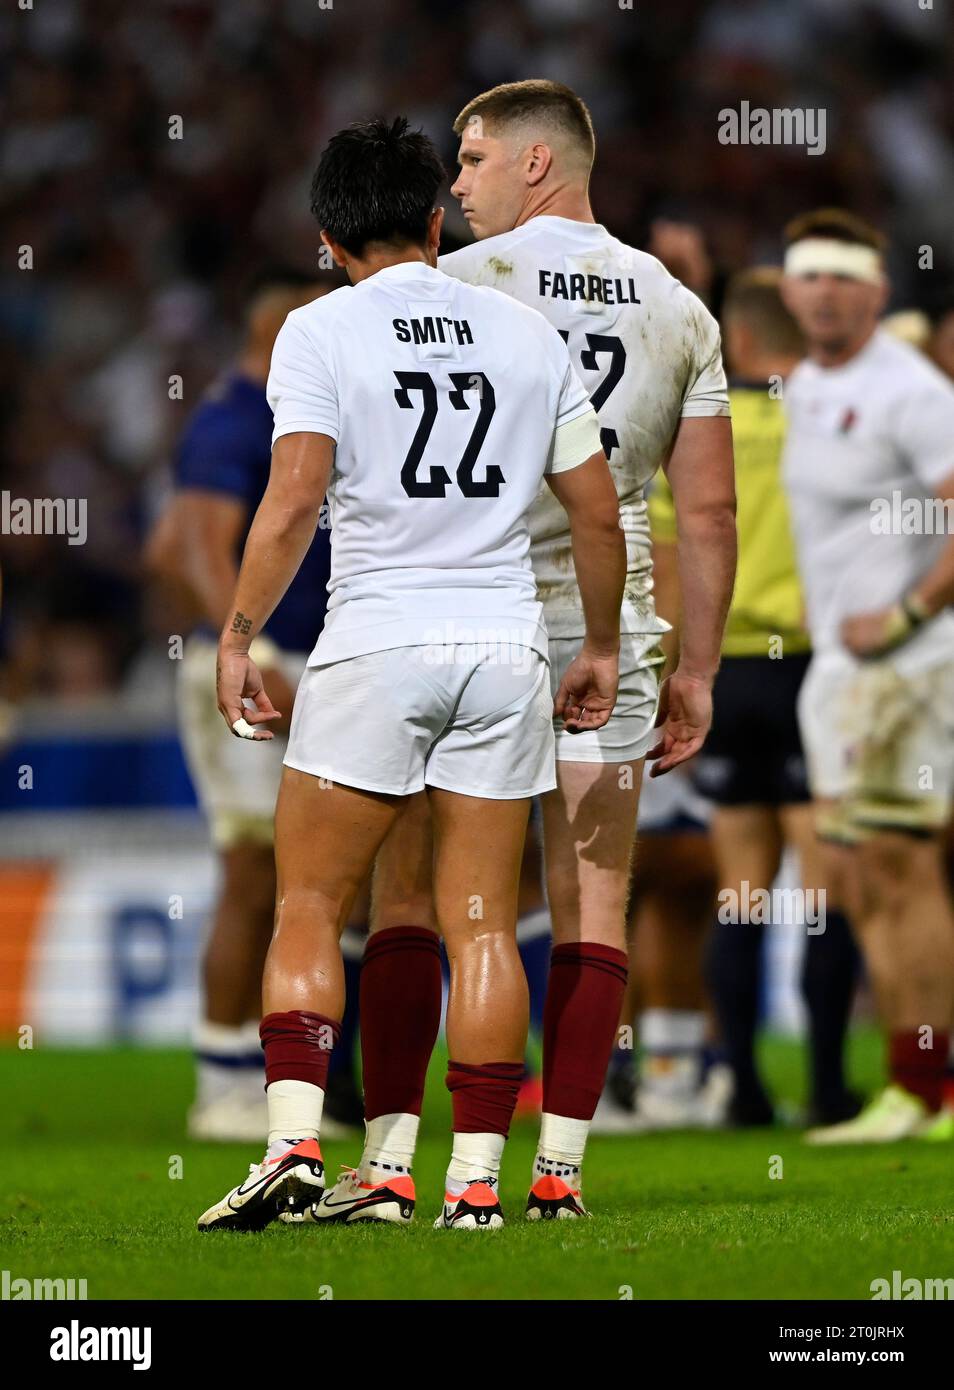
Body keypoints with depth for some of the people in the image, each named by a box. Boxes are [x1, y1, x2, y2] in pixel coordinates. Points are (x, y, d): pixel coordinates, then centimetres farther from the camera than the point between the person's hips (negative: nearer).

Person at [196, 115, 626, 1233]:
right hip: (506, 645, 3)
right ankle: (475, 1181, 2)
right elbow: (599, 515, 10)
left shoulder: (320, 332, -1)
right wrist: (601, 648, 21)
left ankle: (293, 1150, -10)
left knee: (308, 909, 3)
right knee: (481, 923, 5)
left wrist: (237, 638, -7)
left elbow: (294, 499, -13)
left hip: (375, 647, -3)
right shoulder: (526, 334, 10)